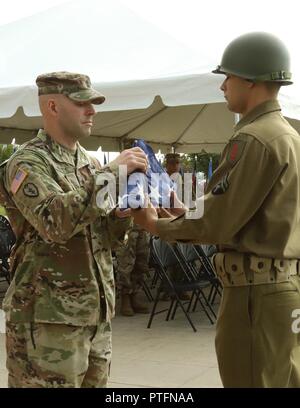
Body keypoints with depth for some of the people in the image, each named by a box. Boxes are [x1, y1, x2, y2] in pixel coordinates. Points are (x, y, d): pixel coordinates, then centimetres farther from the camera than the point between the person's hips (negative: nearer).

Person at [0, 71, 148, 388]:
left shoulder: (87, 163, 13)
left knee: (95, 382, 15)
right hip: (48, 317, -7)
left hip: (95, 314, 8)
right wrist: (110, 172, -23)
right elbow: (55, 221, -27)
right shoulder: (28, 162, -10)